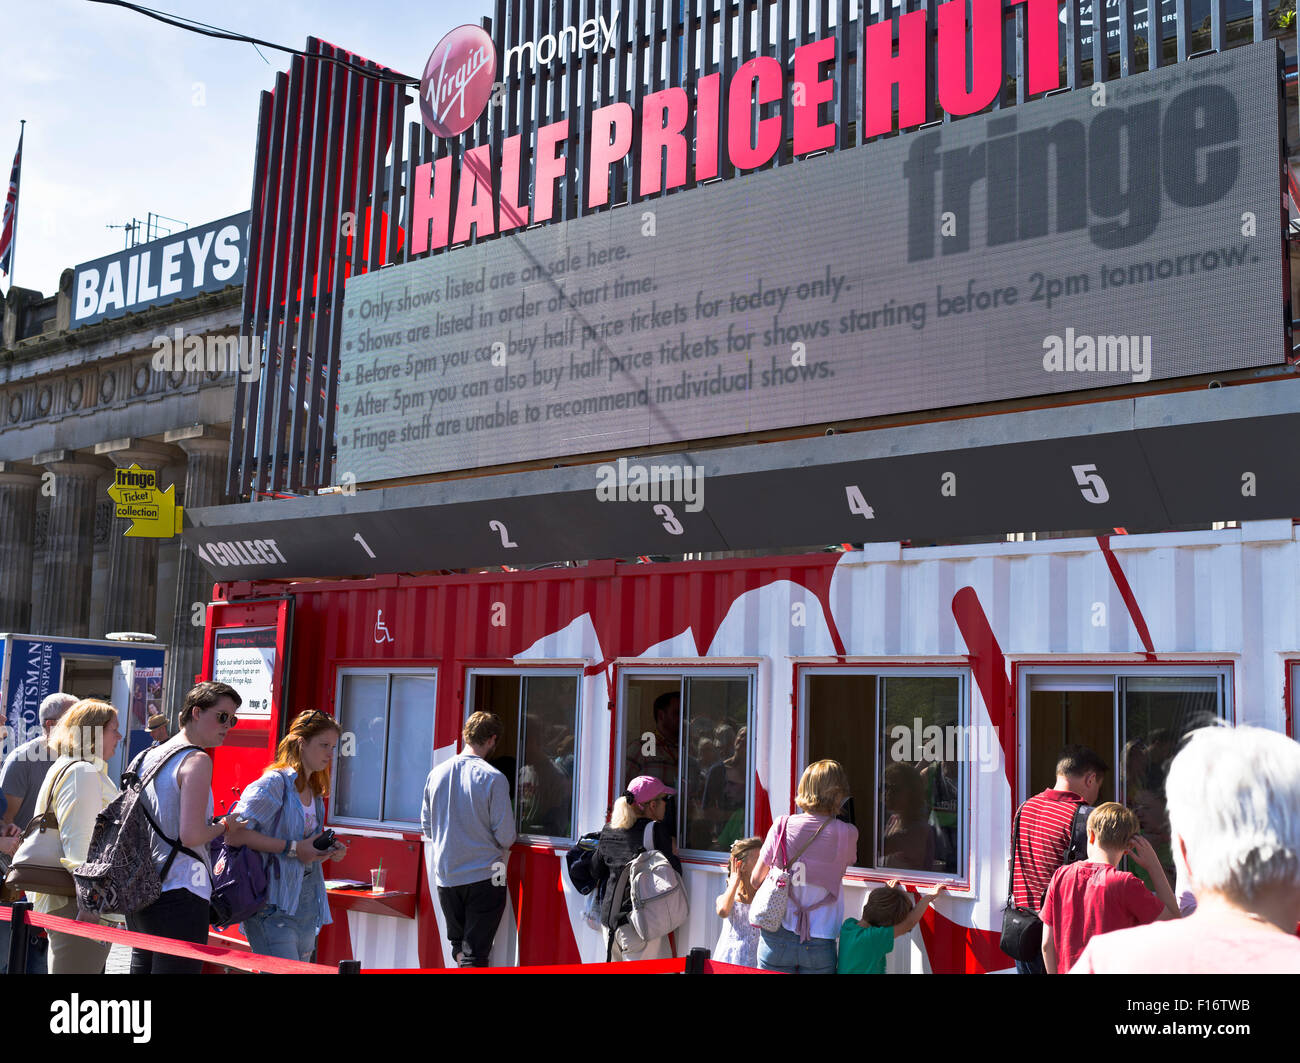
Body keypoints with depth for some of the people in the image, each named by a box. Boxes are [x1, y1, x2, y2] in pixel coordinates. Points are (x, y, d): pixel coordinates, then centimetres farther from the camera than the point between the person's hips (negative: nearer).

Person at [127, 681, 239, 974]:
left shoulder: (146, 757, 14)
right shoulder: (197, 760, -12)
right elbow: (191, 835, -21)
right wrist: (221, 828, -2)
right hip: (179, 893, -9)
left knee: (141, 965, 16)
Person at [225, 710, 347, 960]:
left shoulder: (314, 793, 16)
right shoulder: (274, 783, -10)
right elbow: (234, 834, -21)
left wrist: (329, 850, 5)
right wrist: (292, 848, -20)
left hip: (306, 908, 8)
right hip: (273, 909, -8)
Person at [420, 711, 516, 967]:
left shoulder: (437, 773, 3)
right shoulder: (493, 778, -13)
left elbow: (426, 827, 11)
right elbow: (506, 835, -11)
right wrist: (501, 849, 11)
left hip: (445, 875, 5)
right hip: (484, 875, -5)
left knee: (459, 947, 19)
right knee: (475, 954, -1)